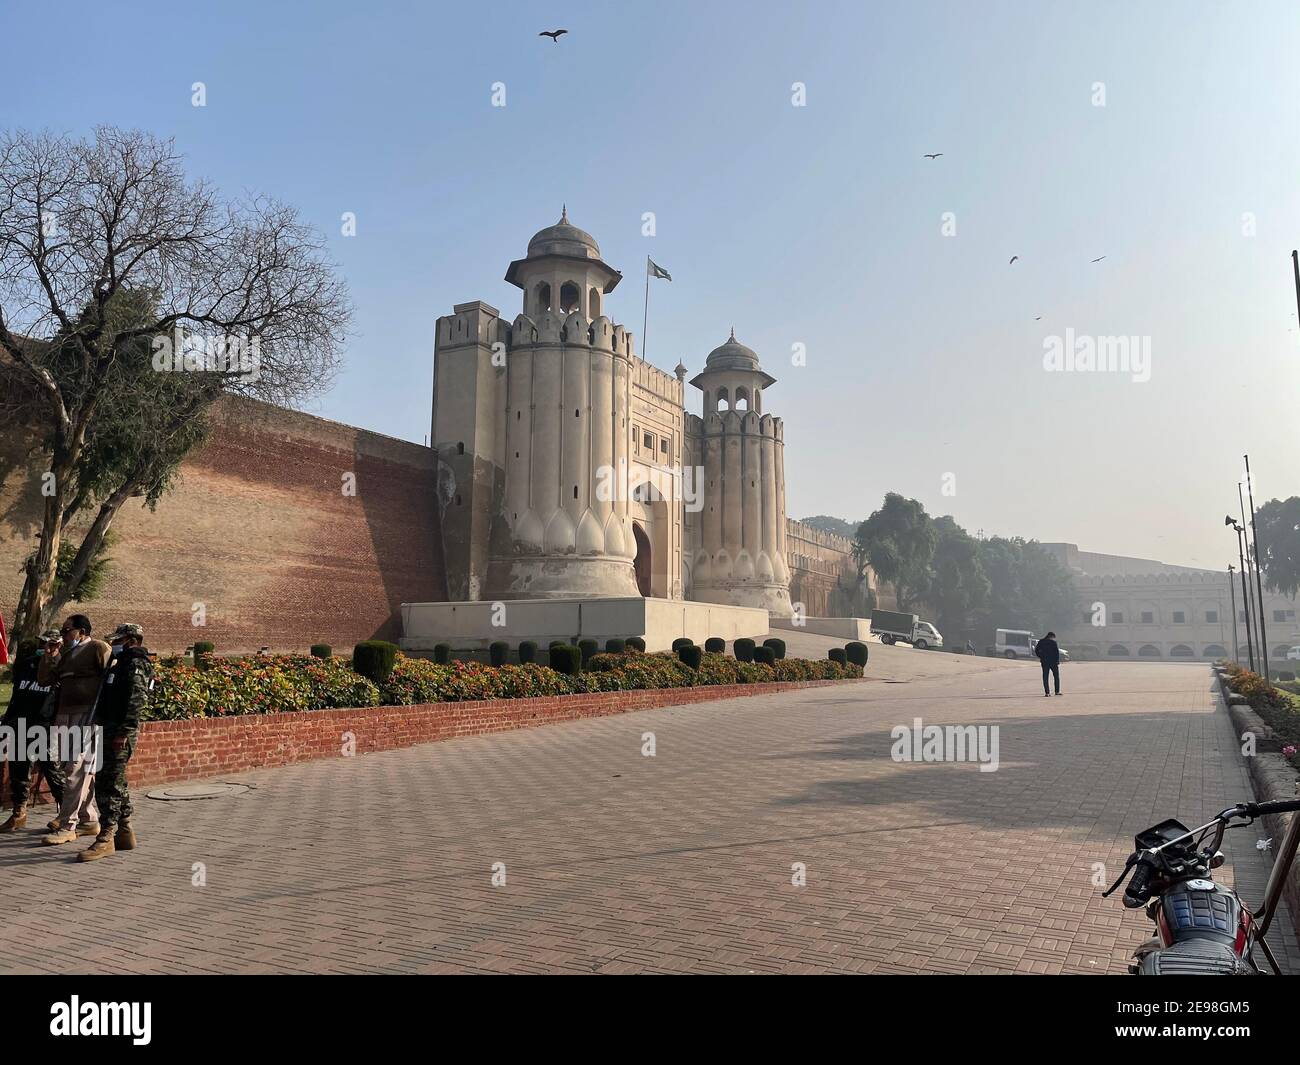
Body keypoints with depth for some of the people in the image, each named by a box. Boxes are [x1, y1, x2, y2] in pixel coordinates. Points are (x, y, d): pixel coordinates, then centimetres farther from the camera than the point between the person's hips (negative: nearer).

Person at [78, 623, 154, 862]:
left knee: (109, 784, -10)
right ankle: (124, 834, 22)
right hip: (109, 729, 11)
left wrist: (124, 731, -26)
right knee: (115, 783, 14)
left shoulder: (136, 663, -10)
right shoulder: (122, 662, 22)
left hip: (119, 732, -11)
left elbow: (136, 699, -21)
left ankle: (105, 838, -8)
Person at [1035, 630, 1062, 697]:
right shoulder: (1054, 642, -7)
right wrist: (1058, 661, -7)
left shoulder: (1041, 642, 5)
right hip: (1053, 661, -3)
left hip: (1044, 661, 3)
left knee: (1045, 677, 4)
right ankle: (1057, 691, 12)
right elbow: (1057, 652, -11)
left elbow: (1036, 650, 6)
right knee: (1056, 676, 11)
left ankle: (1047, 692, -1)